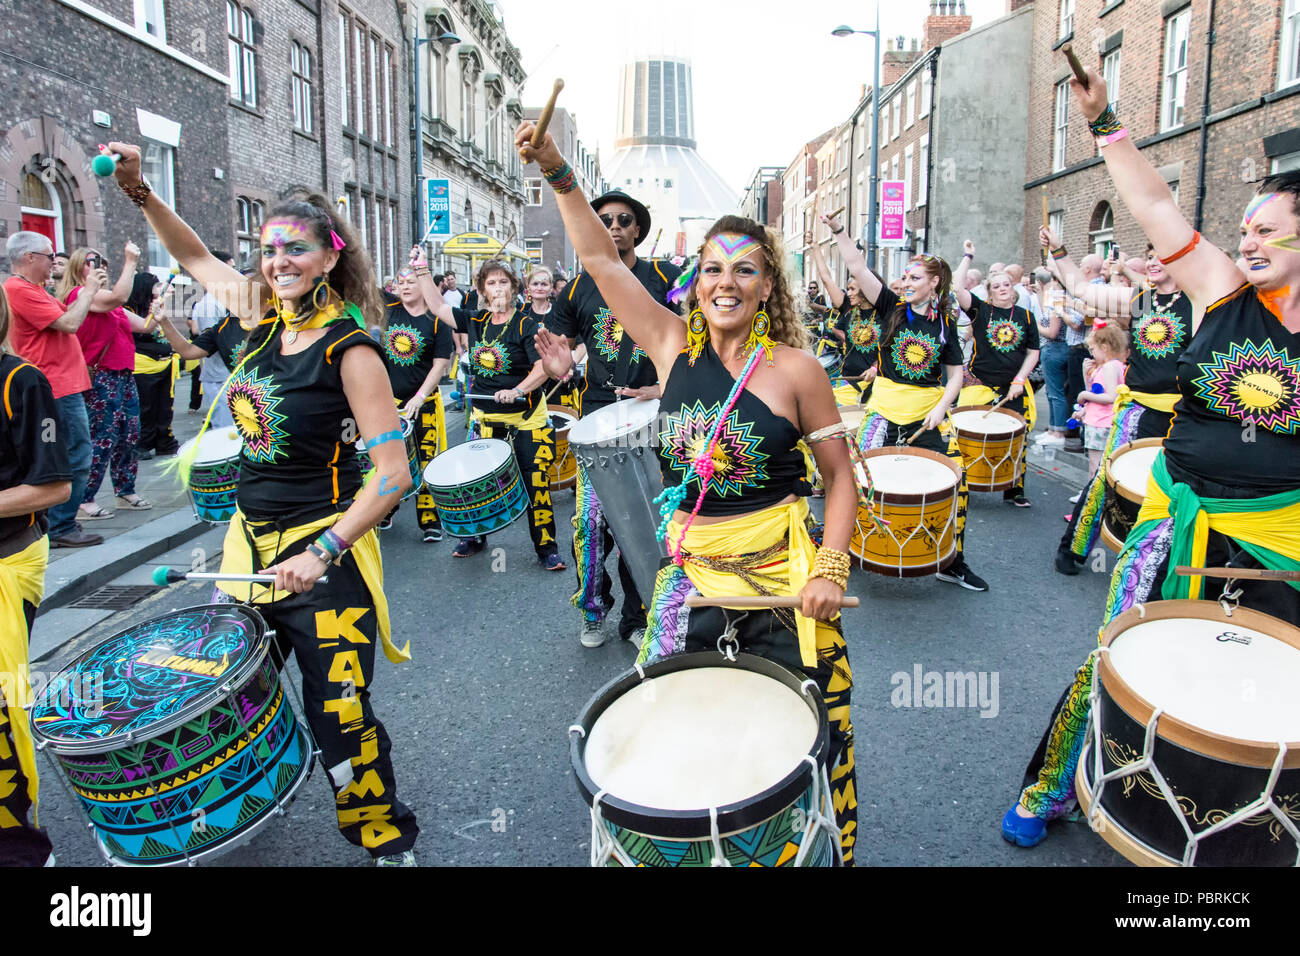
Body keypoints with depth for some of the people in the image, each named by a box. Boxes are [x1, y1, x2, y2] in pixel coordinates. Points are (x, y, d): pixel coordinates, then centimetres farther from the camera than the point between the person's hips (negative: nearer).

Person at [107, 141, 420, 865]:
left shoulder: (350, 348, -17)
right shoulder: (265, 316, 3)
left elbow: (394, 473, -20)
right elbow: (195, 257, 21)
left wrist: (322, 554, -25)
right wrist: (141, 192, 7)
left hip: (324, 556, -7)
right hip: (252, 542, 7)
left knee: (339, 717, -3)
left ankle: (391, 845, 20)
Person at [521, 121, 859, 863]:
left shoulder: (795, 369, -8)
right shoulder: (673, 345, 1)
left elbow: (840, 477, -2)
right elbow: (601, 258, 1)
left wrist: (831, 569, -12)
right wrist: (558, 173, -7)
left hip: (776, 575, -3)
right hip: (689, 570, 4)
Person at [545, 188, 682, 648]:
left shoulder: (665, 278, 3)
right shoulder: (579, 288, 9)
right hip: (598, 414, 1)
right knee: (589, 517, -7)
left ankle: (636, 618, 22)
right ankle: (593, 610, 16)